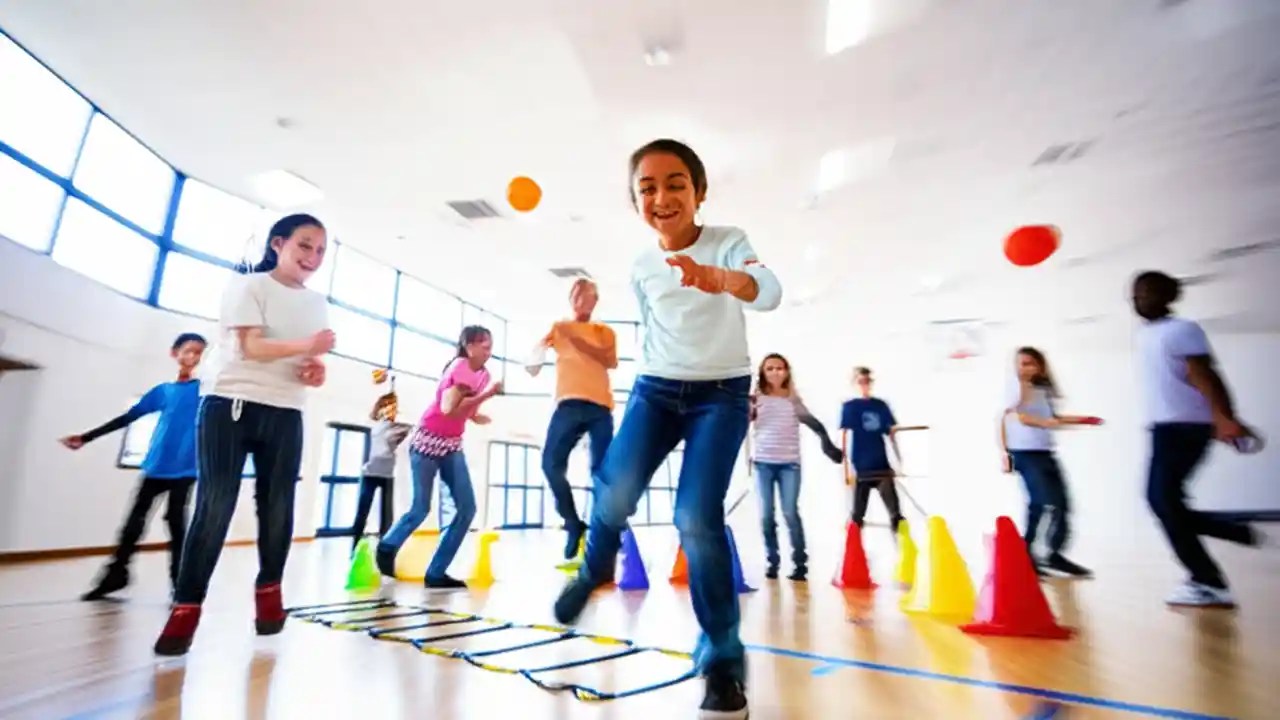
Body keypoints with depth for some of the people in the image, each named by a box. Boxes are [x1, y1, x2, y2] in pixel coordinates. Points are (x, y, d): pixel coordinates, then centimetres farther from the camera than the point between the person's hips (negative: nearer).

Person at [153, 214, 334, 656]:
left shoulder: (317, 304, 13)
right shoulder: (247, 286, -2)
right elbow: (251, 347, -15)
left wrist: (317, 371, -7)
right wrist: (306, 345, -31)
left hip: (286, 414, 4)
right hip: (230, 404, -4)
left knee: (278, 507, 6)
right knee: (215, 505, -3)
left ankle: (269, 589, 24)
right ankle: (187, 605, 9)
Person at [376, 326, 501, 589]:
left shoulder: (483, 375, 4)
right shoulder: (459, 367, -18)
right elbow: (449, 410, -28)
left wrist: (479, 416, -8)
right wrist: (485, 395, -27)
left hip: (452, 446, 7)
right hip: (427, 441, -7)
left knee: (467, 508, -4)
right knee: (421, 508, 1)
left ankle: (435, 574, 6)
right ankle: (386, 547, 32)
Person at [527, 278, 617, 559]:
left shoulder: (605, 331, 18)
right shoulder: (558, 328, 20)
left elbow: (611, 361, -2)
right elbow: (532, 369, 13)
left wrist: (576, 339, -11)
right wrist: (539, 351, -11)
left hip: (600, 405, 0)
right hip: (569, 403, 0)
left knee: (601, 469, -5)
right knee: (551, 462, -13)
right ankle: (573, 524, 4)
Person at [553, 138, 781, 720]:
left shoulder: (727, 241, -9)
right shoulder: (641, 268, 4)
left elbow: (769, 291, -30)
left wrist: (722, 278, -52)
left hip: (721, 393, -3)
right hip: (655, 388, 3)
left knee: (697, 518, -14)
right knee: (615, 491, -16)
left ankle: (723, 656, 6)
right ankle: (594, 571, 19)